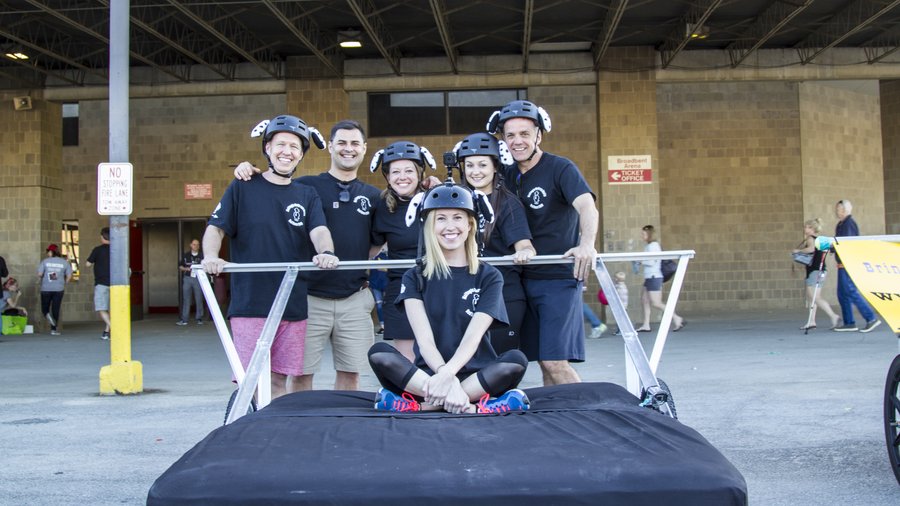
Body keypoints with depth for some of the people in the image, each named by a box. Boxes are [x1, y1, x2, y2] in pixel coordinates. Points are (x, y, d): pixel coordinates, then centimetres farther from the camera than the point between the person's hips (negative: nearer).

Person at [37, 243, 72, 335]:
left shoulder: (45, 261, -2)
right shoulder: (64, 262, 2)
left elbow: (40, 274, -10)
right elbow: (69, 276, -1)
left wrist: (39, 281, 10)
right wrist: (63, 283, 15)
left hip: (46, 289, -1)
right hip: (59, 289, 1)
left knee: (45, 308, 13)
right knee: (55, 309, 6)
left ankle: (47, 314, -20)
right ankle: (53, 329, 4)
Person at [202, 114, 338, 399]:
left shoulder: (307, 196, 13)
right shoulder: (243, 188, 7)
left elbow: (319, 230, -3)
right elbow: (216, 227, 1)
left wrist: (326, 253, -27)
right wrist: (210, 256, -21)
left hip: (293, 306, 3)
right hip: (250, 303, -2)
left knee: (280, 381, 7)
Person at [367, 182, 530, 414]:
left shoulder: (489, 277, 7)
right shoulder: (415, 277, 9)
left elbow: (474, 335, -8)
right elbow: (424, 338, -7)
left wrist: (447, 373, -28)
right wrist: (444, 377, -27)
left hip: (477, 376, 0)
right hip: (428, 374, 0)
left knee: (516, 360, -30)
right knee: (378, 353, -27)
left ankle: (425, 404, -29)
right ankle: (477, 406, -35)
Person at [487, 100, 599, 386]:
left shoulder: (560, 169, -8)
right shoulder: (509, 175, 10)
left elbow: (587, 207, -24)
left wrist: (587, 244, -44)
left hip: (559, 277, -6)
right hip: (525, 279, 6)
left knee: (555, 363, -14)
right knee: (543, 361, 7)